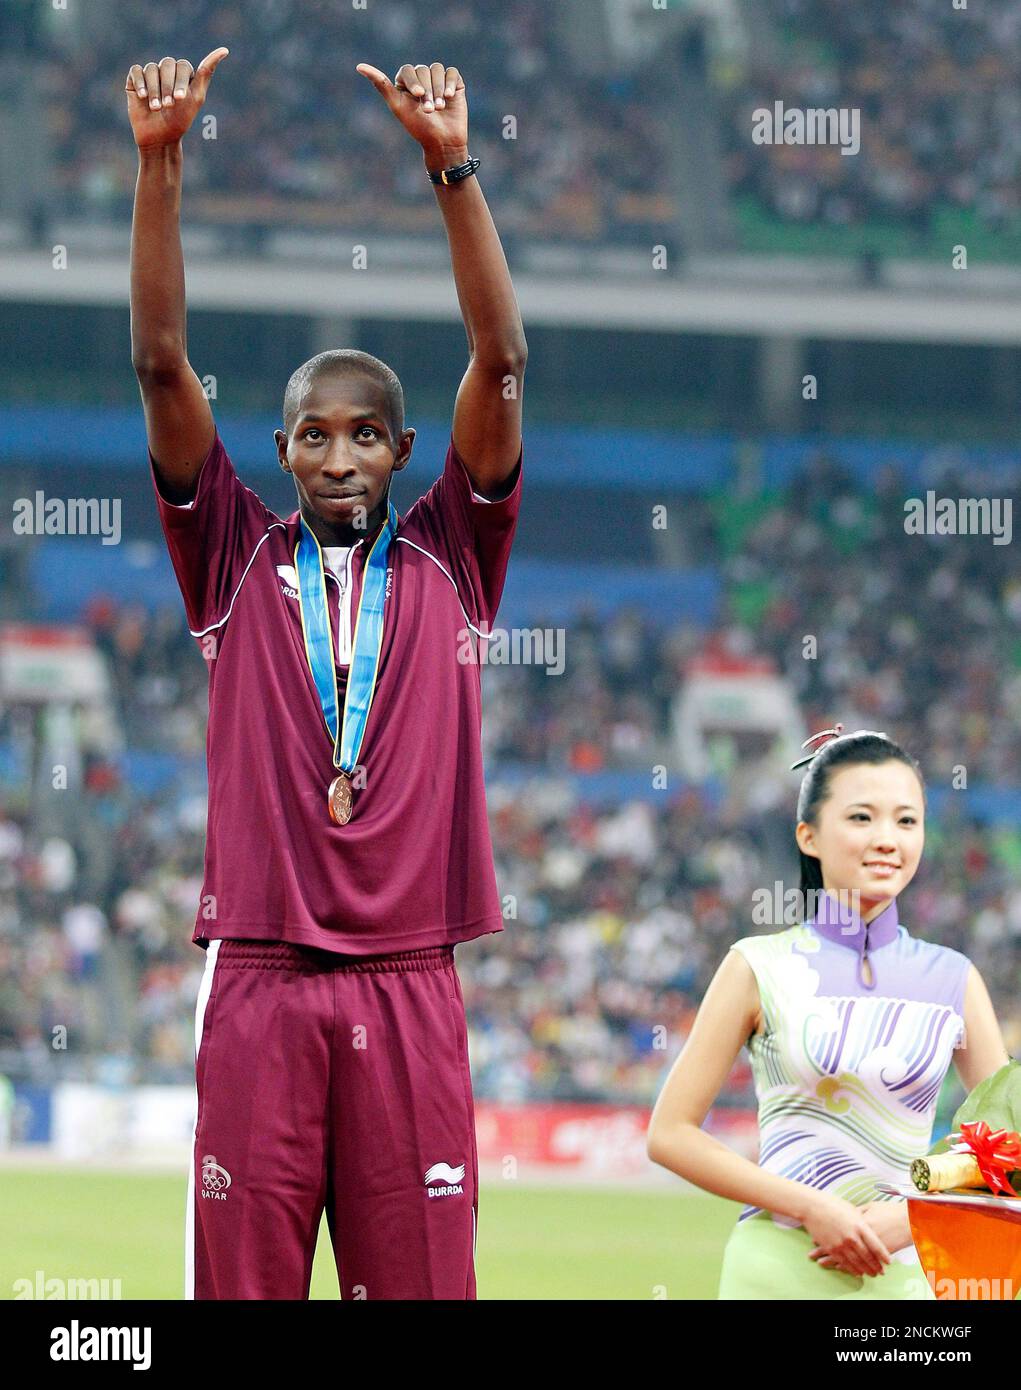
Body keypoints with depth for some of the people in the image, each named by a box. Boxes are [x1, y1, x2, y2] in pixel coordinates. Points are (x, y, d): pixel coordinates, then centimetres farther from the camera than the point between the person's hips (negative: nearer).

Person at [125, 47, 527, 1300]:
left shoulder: (447, 564, 10)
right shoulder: (237, 563, 10)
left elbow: (500, 361, 1)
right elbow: (161, 364, 3)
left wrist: (453, 168, -8)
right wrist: (159, 163, -7)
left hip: (408, 991, 0)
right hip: (257, 981, 0)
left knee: (417, 1282, -2)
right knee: (241, 1279, -3)